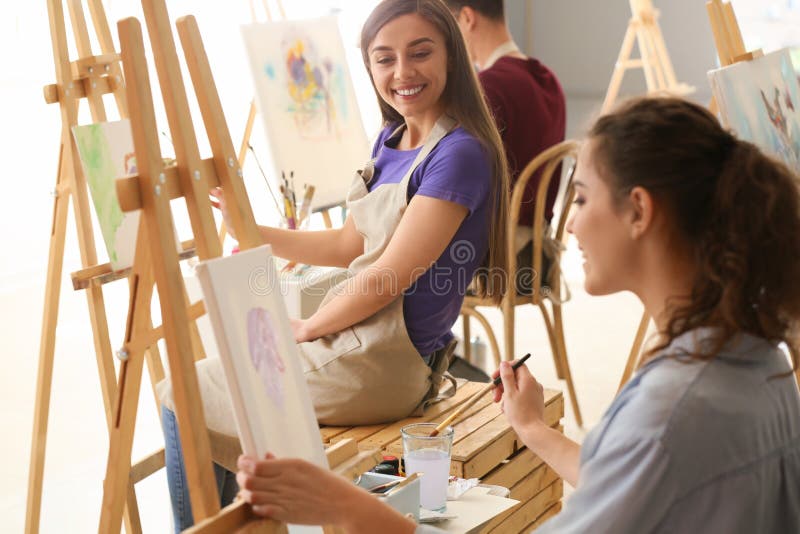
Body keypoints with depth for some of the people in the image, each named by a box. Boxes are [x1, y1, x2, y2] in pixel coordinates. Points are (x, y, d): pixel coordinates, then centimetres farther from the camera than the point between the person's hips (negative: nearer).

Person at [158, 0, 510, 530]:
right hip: (360, 342, 9)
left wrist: (307, 327, -7)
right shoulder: (392, 140, 8)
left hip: (386, 366, -9)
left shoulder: (460, 154, -20)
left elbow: (390, 276, -21)